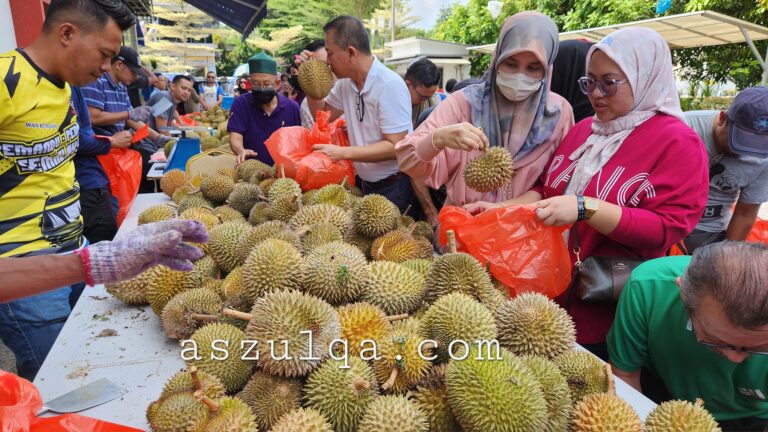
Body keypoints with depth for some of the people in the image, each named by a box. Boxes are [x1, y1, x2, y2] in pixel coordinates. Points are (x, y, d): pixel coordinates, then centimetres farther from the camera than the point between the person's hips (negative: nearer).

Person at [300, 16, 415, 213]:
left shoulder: (389, 85, -24)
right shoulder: (346, 82, 0)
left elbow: (395, 146, -26)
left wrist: (343, 153, -28)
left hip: (394, 187, -7)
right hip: (366, 183, 7)